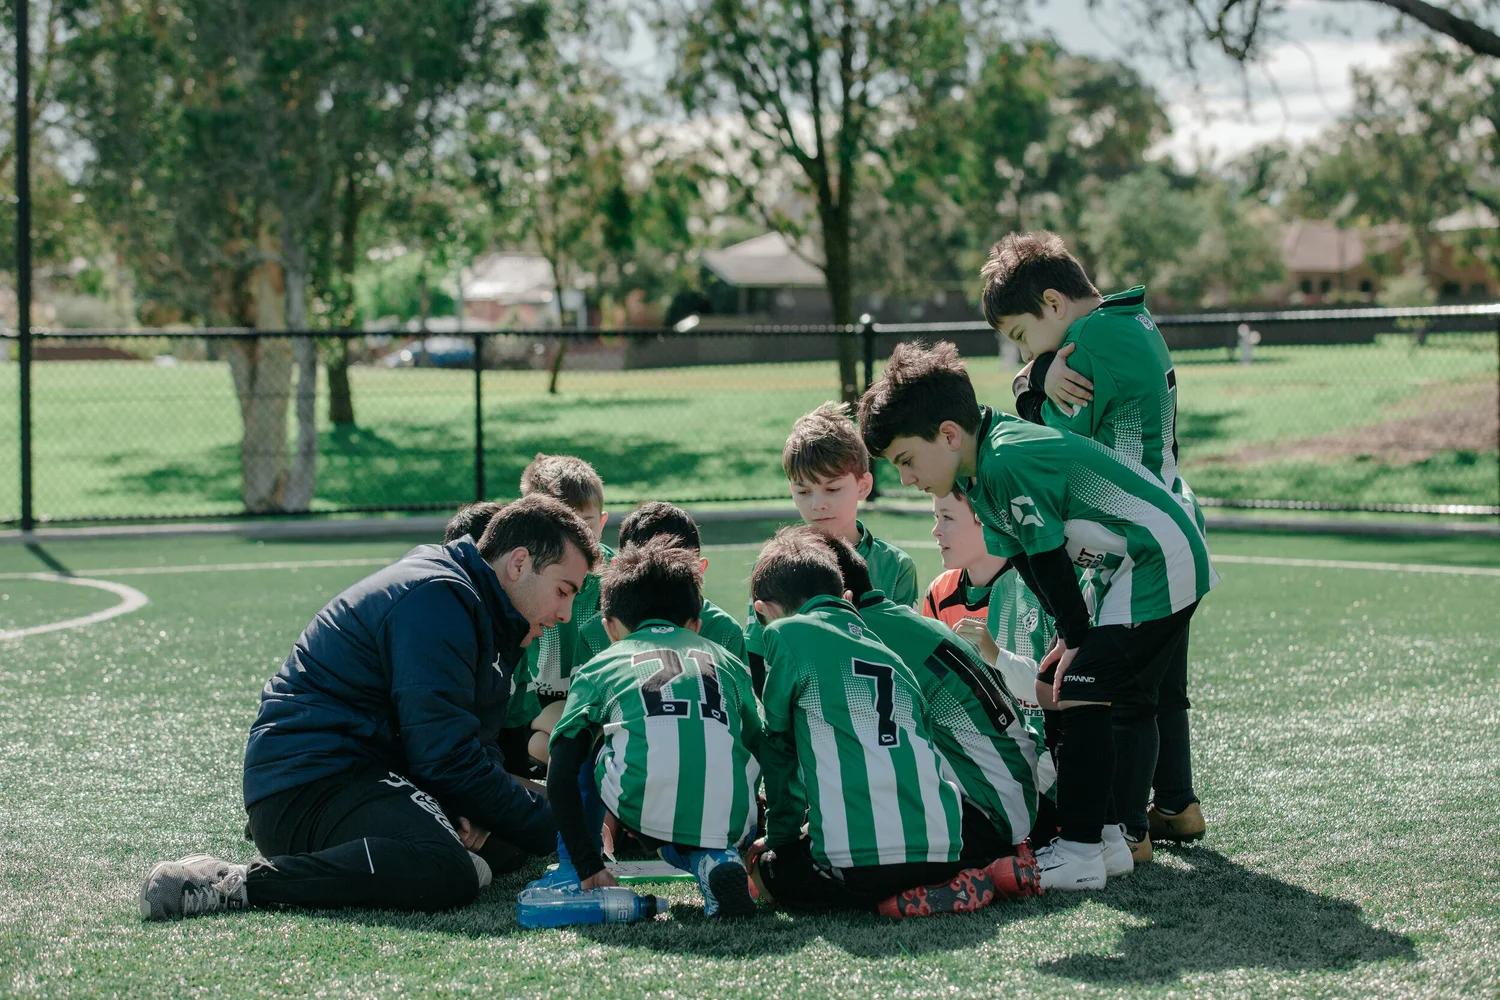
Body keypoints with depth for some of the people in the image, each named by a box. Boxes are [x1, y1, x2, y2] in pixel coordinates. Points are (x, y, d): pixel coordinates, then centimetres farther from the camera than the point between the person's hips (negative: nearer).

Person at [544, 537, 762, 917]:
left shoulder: (599, 668, 23)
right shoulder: (729, 662, 29)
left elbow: (561, 777, 13)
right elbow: (764, 758, 25)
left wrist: (588, 867, 15)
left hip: (641, 806, -1)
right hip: (728, 819, 1)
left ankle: (574, 875, 28)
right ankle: (715, 859, 6)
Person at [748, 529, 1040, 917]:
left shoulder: (787, 634, 5)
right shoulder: (888, 650, 22)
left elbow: (778, 747, 11)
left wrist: (781, 837, 24)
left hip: (856, 861, -6)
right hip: (942, 850, 7)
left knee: (763, 866, 21)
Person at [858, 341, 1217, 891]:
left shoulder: (1008, 463, -25)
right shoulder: (984, 468, 7)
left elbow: (1048, 558, -17)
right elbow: (1010, 554, 14)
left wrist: (1075, 636, -6)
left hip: (1158, 566, -10)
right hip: (1131, 571, 10)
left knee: (1078, 695, -11)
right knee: (1064, 690, 10)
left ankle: (1079, 851, -8)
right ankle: (1104, 835, 15)